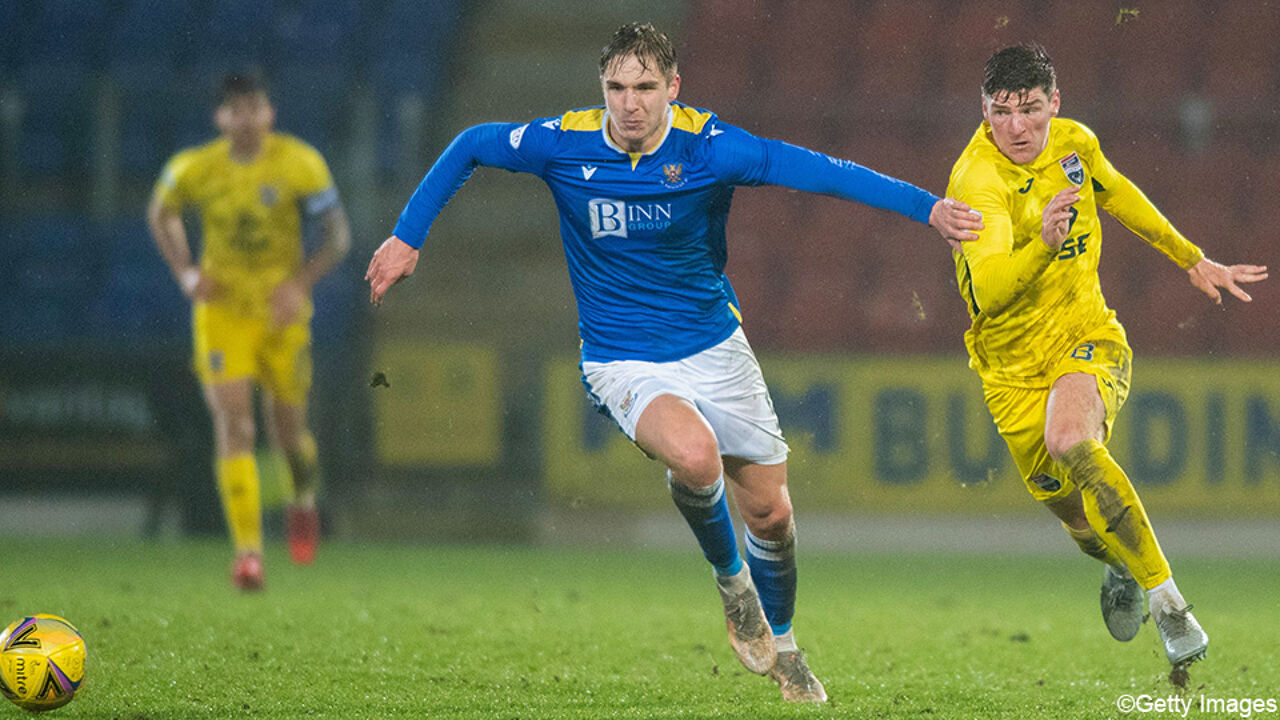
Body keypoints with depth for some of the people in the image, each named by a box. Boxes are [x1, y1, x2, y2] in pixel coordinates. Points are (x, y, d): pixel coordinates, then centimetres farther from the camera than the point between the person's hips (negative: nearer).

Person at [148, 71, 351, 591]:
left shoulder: (300, 165, -9)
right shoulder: (195, 169, -5)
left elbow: (338, 236, -3)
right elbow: (160, 214, 15)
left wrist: (300, 284, -17)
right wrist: (186, 273, 1)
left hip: (283, 314, 0)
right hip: (222, 311, 0)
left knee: (288, 429, 7)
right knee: (234, 427, -14)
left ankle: (303, 500, 43)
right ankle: (247, 550, -15)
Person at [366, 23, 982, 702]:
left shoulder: (708, 147, -17)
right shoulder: (563, 143, -14)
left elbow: (814, 169, -26)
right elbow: (469, 147, 4)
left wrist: (926, 205, -36)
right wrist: (407, 236, 2)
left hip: (714, 347, 1)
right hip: (622, 360, -1)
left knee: (770, 511, 5)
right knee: (694, 454, -32)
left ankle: (782, 646, 34)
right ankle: (730, 577, -1)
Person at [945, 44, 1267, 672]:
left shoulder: (1074, 144, -5)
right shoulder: (978, 180, -24)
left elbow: (1119, 196, 19)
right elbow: (987, 291, -38)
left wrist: (1193, 260, 29)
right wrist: (1042, 246, -56)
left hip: (1087, 337, 1)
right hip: (1013, 366, -1)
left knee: (1070, 440, -32)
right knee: (1070, 508, 10)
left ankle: (1168, 600, -27)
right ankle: (1119, 564, 50)